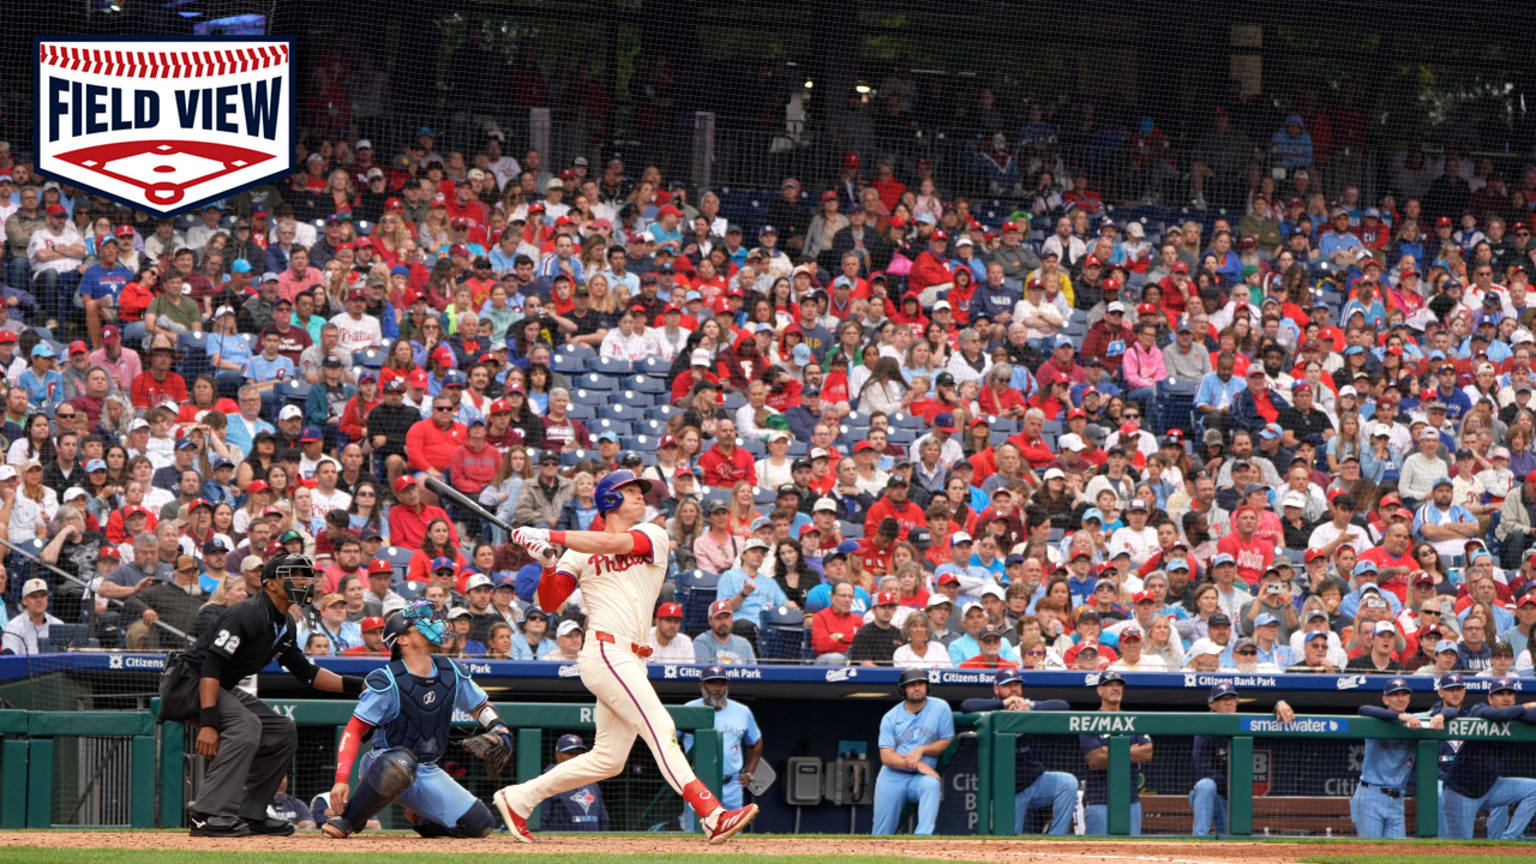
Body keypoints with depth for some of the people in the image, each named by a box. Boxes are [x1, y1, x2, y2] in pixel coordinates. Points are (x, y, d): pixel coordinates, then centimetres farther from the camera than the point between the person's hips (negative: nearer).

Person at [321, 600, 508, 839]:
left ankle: (418, 817, 24)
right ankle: (346, 820, -22)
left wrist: (499, 733, -1)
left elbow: (481, 707, 20)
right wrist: (341, 780, -29)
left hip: (427, 773, 7)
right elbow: (353, 731, -17)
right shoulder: (387, 682, -15)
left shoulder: (451, 674, 3)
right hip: (381, 764, -6)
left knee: (480, 825, -3)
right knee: (400, 764, -43)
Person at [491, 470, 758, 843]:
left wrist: (548, 536, -14)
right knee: (660, 729, -18)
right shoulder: (580, 552, 9)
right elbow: (549, 603, 5)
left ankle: (518, 798, 19)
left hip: (632, 662, 5)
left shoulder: (653, 536, 12)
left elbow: (615, 543, -9)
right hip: (605, 654, -5)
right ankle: (711, 814, -27)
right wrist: (547, 564, -13)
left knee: (608, 759, 8)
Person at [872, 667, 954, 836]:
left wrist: (922, 750, -16)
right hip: (893, 776, 1)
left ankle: (923, 835, -44)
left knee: (931, 784, -36)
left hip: (922, 777, -1)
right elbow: (886, 757, -8)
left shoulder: (940, 708, 0)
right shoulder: (890, 717, 0)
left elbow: (947, 742, 2)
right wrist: (917, 764, -22)